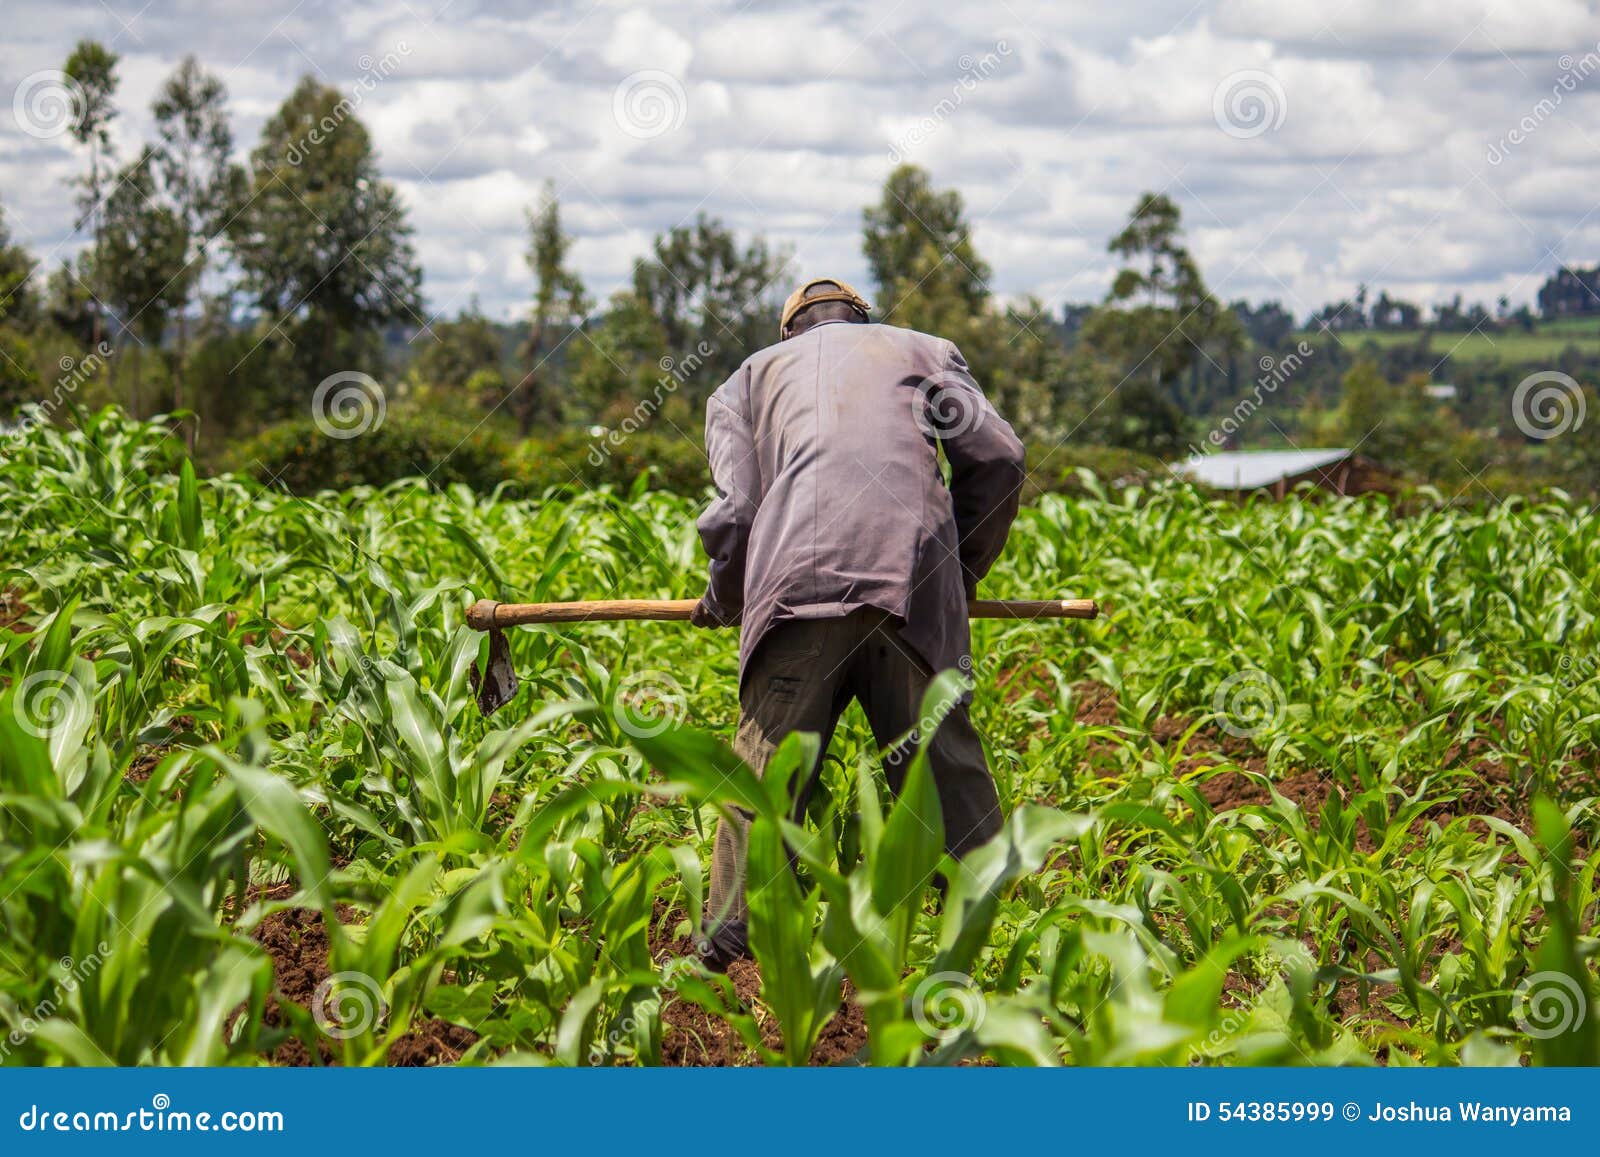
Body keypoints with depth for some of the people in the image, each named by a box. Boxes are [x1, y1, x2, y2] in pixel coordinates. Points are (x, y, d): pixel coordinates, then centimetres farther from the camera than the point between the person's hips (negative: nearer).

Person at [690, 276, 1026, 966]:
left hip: (796, 579, 0)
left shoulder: (748, 377, 30)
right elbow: (997, 458, 16)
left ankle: (721, 950, 1)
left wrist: (723, 600, 30)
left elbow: (734, 510, 13)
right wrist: (964, 570, 27)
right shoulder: (924, 351, 31)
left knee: (766, 764, 3)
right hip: (914, 581, 0)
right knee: (944, 762, 7)